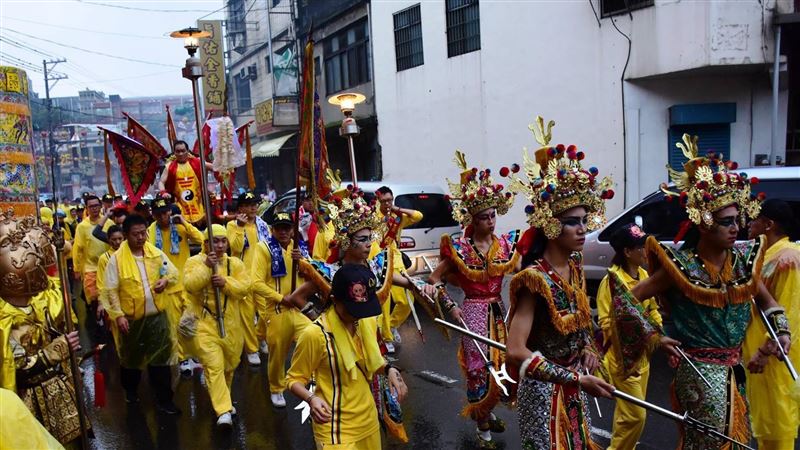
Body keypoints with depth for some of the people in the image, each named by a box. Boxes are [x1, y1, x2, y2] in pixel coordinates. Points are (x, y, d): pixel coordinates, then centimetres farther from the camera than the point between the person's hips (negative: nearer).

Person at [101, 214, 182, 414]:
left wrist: (166, 279, -17)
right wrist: (118, 315, -16)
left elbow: (174, 272, 6)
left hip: (157, 315, 2)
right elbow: (111, 290, -10)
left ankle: (164, 399, 12)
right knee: (131, 357, 18)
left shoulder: (156, 253, -1)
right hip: (131, 317, -2)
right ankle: (131, 390, 42)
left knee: (161, 358, 4)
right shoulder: (117, 259, -10)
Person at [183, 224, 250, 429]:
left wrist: (226, 283, -21)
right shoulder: (195, 261, -1)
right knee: (214, 366, -13)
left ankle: (222, 399, 41)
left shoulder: (235, 263, 5)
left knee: (229, 366, 16)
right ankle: (224, 410, -13)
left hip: (230, 325, 3)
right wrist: (206, 266, -25)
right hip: (204, 324, -3)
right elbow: (189, 285, -17)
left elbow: (245, 287, -6)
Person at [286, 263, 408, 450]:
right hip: (335, 429, -6)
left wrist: (389, 369, -6)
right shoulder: (315, 334, -23)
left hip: (368, 419, 6)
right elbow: (294, 379, -11)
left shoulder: (367, 322, -3)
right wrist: (311, 399, -29)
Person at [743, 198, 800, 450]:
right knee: (764, 416, 18)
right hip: (759, 350, 9)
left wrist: (765, 352, -21)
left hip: (775, 357, -9)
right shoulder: (768, 253, 11)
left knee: (776, 417, 1)